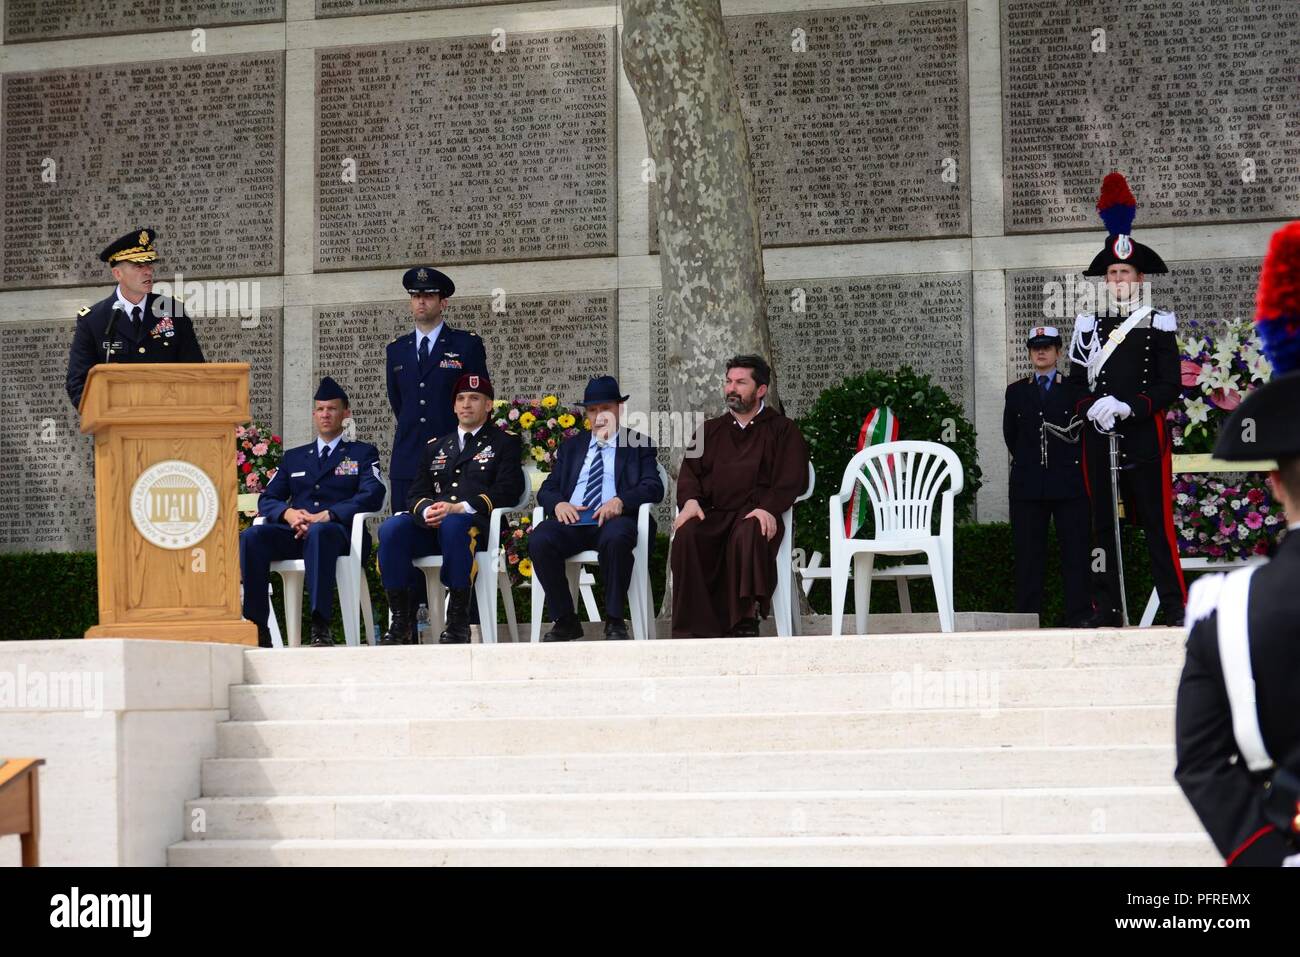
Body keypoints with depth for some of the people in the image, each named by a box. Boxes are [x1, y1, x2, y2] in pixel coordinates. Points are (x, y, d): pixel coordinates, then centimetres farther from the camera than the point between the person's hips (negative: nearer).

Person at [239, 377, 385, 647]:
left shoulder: (363, 453, 17)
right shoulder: (293, 457, 28)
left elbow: (372, 496, -1)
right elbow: (267, 499, 18)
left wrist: (327, 516, -16)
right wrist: (288, 513, -8)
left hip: (337, 532, -4)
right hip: (294, 533, 4)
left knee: (319, 532, -41)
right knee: (250, 537, -28)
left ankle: (320, 627, -48)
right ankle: (256, 627, -33)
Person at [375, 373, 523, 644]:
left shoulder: (504, 443, 16)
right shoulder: (435, 447, 29)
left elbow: (507, 490, 0)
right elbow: (416, 493, 20)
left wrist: (459, 508, -13)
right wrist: (427, 510, -7)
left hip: (475, 523, -4)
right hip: (430, 525, 4)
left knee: (453, 525, -41)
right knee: (391, 529, -29)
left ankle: (458, 622, -35)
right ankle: (400, 617, -22)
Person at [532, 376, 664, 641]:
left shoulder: (639, 444, 17)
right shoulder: (571, 447, 27)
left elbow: (654, 488, 3)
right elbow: (547, 489, 18)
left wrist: (620, 501, -18)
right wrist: (558, 504, -8)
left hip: (613, 519, -3)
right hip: (572, 520, 3)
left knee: (616, 537, -39)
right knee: (539, 539, -30)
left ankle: (614, 620, -26)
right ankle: (565, 620, -18)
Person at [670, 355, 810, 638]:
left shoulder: (782, 429, 16)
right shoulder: (710, 430, 28)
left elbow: (791, 478, 2)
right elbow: (690, 471, 17)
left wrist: (768, 508, -16)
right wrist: (691, 500, -6)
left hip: (755, 513, -3)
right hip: (712, 513, 3)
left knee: (747, 536, -40)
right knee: (685, 537, -31)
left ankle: (746, 622, -34)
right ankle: (695, 628, -32)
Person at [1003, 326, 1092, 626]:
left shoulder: (1074, 389, 7)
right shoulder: (1016, 391, 13)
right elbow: (1010, 434, 15)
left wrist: (1071, 463, 3)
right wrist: (1027, 462, 10)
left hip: (1068, 482, -2)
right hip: (1028, 484, 2)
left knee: (1075, 551, -2)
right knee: (1028, 552, 1)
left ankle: (1079, 615, 0)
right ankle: (1027, 616, 3)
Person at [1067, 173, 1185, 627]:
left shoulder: (1158, 325, 2)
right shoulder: (1088, 325, 10)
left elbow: (1169, 385, -3)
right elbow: (1077, 382, 10)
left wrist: (1128, 405, -16)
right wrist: (1091, 407, -10)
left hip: (1144, 434, -3)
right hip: (1099, 436, 3)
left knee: (1157, 522, -4)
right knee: (1103, 524, 5)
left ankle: (1175, 607, -1)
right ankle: (1105, 609, 8)